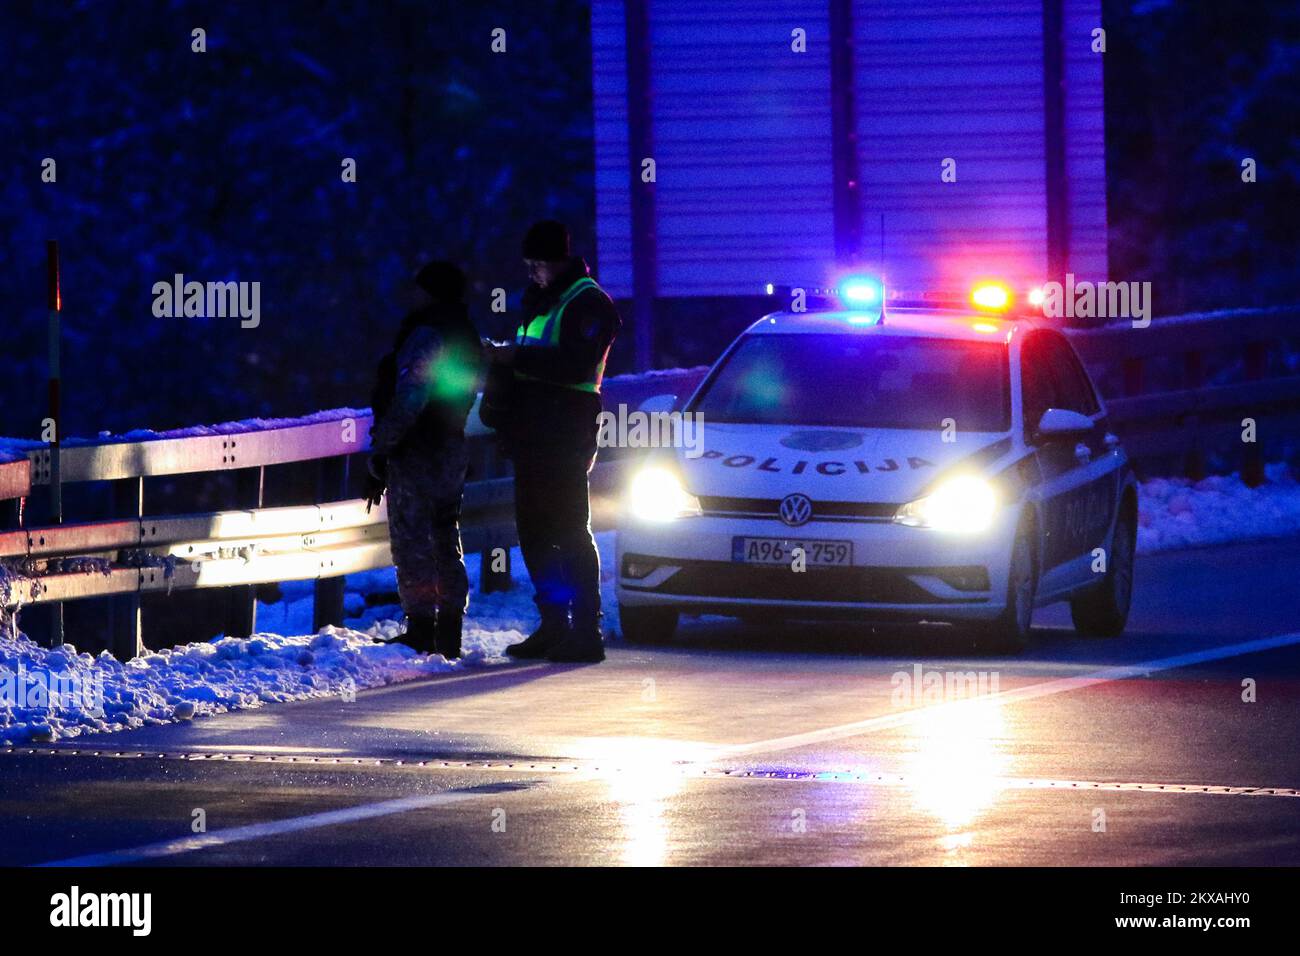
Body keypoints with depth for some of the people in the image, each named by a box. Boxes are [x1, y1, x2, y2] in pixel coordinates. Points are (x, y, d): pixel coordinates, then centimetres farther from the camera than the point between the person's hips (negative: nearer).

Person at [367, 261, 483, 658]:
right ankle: (449, 635, 15)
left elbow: (408, 400, -22)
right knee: (445, 542, 13)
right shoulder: (469, 341, 16)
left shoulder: (425, 335, -15)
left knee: (412, 541, -6)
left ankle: (421, 631, -9)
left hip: (416, 456, -9)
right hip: (452, 454, 10)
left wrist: (381, 450, -16)